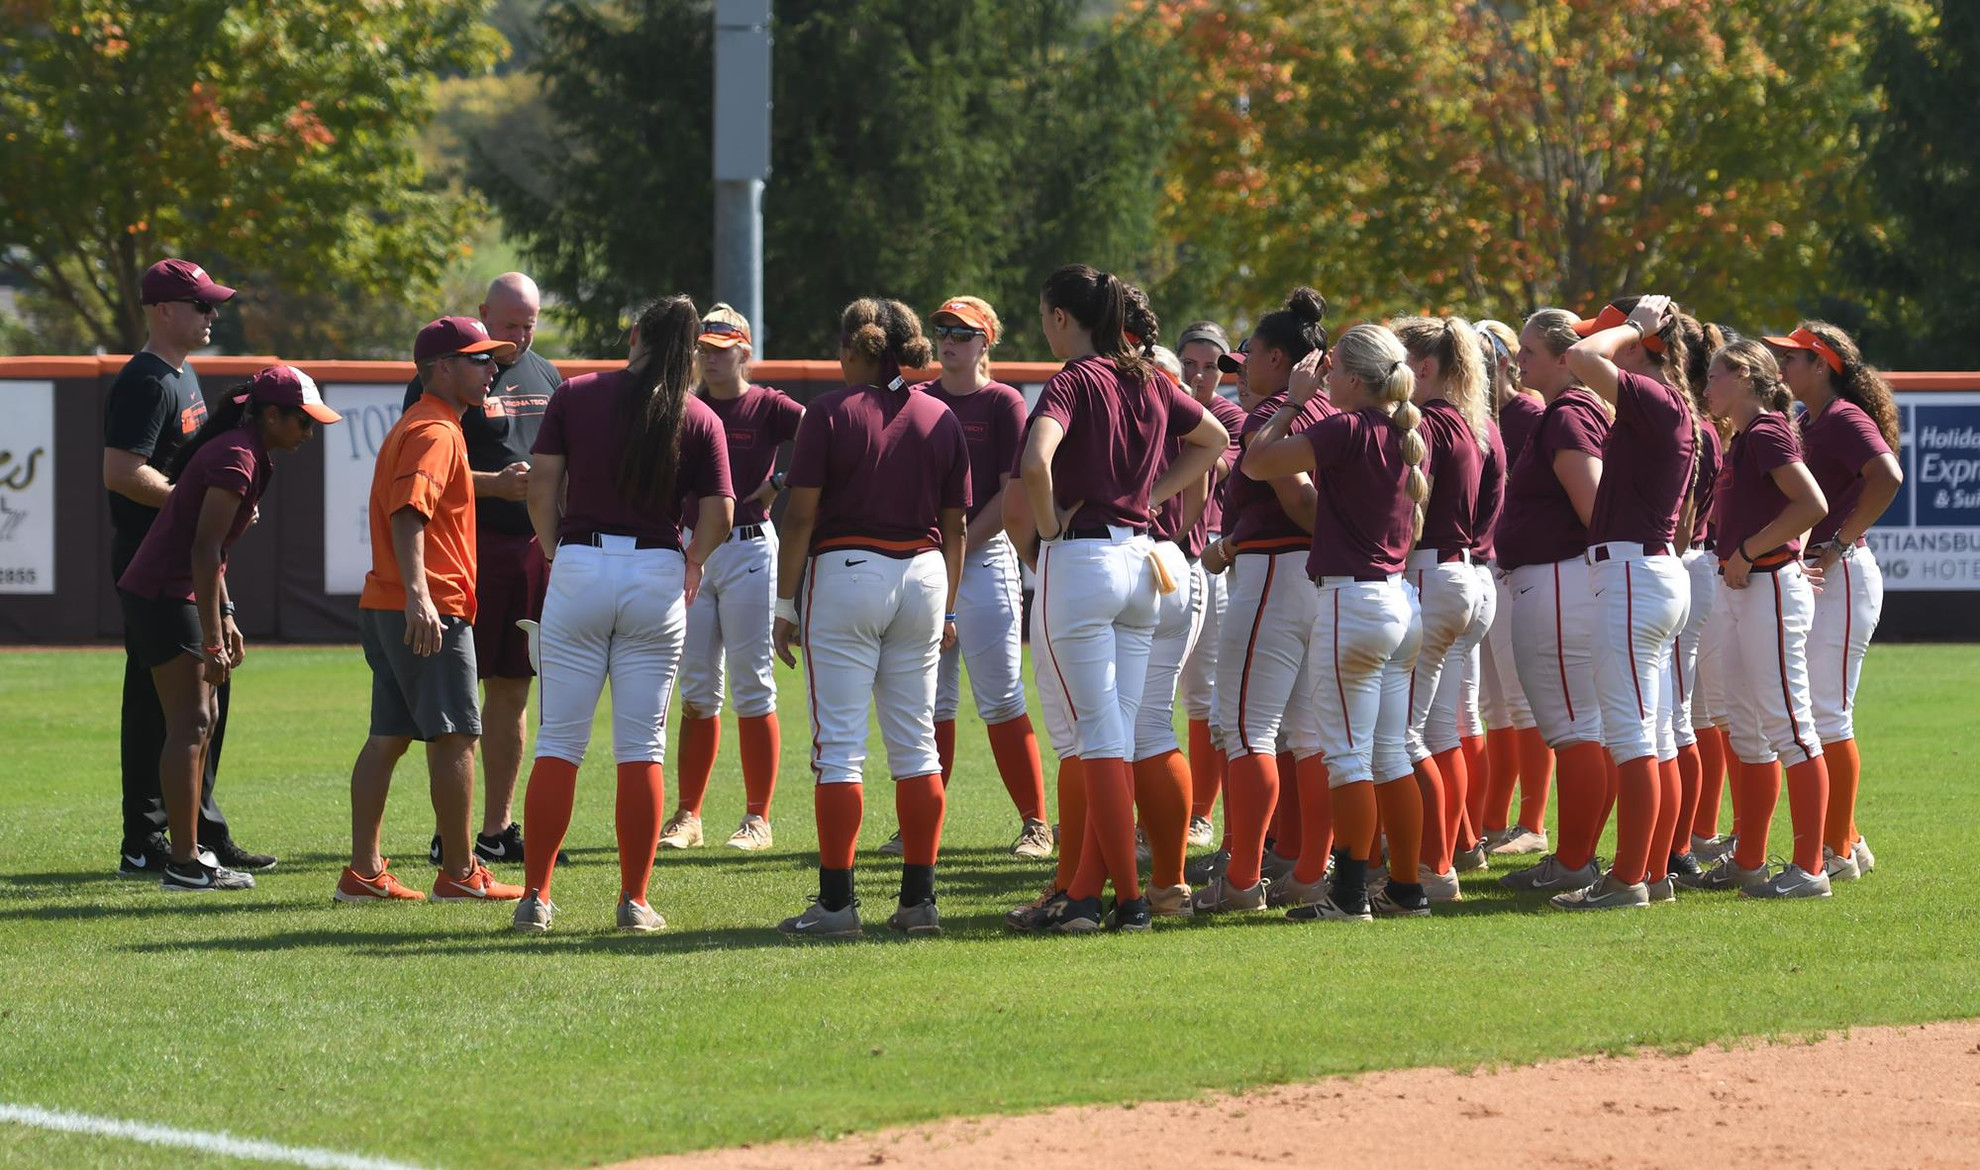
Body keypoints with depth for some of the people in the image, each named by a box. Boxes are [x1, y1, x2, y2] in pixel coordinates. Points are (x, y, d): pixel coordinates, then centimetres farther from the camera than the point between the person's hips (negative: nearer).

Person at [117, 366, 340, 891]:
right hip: (163, 597, -11)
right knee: (191, 722, -11)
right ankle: (182, 865, -12)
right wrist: (211, 640, -25)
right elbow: (205, 550, -24)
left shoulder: (236, 451, 15)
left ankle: (189, 855, 19)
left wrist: (224, 619, 23)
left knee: (203, 719, 15)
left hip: (166, 596, 11)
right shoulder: (237, 458, -18)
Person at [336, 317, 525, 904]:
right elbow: (410, 511, -25)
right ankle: (460, 874, -3)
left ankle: (364, 872, 8)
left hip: (384, 608, 10)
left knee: (388, 737, 9)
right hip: (433, 611, -10)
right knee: (455, 737, -5)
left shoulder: (413, 425, 20)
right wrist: (418, 596, -35)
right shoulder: (436, 431, -12)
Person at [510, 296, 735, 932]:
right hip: (658, 574, 0)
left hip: (579, 567, 0)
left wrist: (554, 548, 11)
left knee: (559, 742, 3)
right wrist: (692, 564, 14)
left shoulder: (575, 394, 2)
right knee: (643, 747, 4)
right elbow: (718, 515, -4)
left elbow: (540, 483, -1)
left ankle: (535, 896, 1)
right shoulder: (700, 420, 1)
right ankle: (635, 899, 3)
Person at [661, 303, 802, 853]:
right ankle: (687, 816, 10)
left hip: (748, 548, -4)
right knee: (696, 691, 6)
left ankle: (757, 818, 2)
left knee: (752, 688, -3)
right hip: (691, 550, 4)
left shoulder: (768, 407, -2)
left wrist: (781, 481, -14)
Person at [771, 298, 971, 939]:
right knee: (916, 743, 9)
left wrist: (784, 605, -4)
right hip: (924, 574, 4)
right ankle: (919, 898, 9)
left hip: (844, 574, -4)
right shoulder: (941, 418, 7)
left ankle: (836, 902, -6)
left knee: (839, 744, -3)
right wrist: (947, 609, 19)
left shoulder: (829, 412, -6)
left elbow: (801, 517, -9)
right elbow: (955, 526, 10)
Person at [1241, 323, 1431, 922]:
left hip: (1353, 598, -8)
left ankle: (1349, 893, -5)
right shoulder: (1407, 436, 8)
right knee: (1391, 755, 12)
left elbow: (1256, 461, -15)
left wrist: (1294, 400, -1)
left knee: (1348, 754, -4)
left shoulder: (1348, 430, -15)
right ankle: (1406, 889, 14)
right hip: (1401, 598, 8)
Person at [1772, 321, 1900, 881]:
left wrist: (1838, 546, -23)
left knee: (1827, 714, -8)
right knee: (1807, 713, 13)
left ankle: (1838, 852, -3)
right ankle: (1845, 840, 20)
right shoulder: (1808, 423, 16)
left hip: (1841, 578, -10)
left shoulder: (1844, 419, -13)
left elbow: (1887, 477, -28)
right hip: (1805, 580, 10)